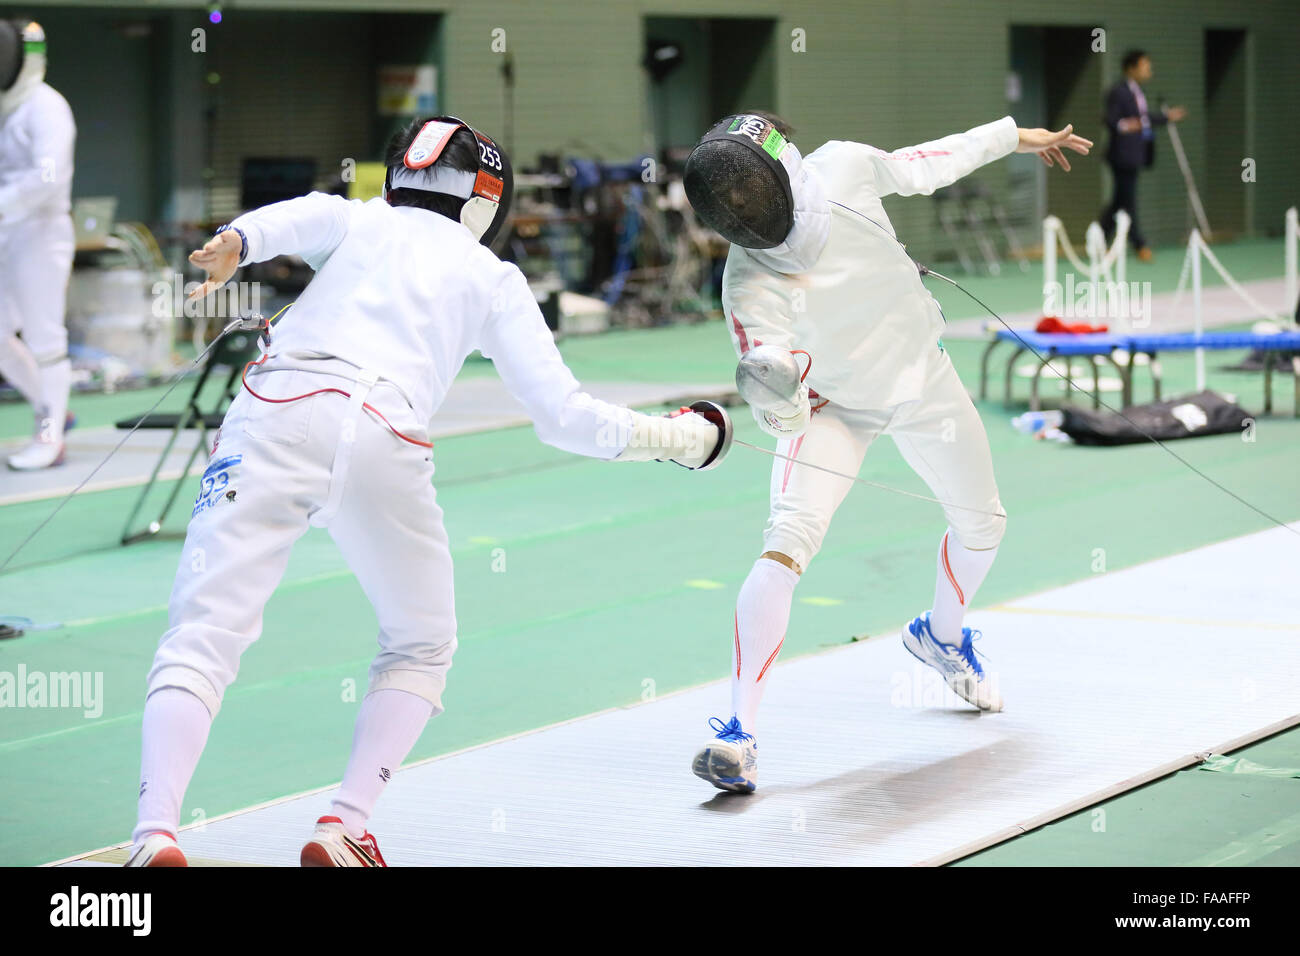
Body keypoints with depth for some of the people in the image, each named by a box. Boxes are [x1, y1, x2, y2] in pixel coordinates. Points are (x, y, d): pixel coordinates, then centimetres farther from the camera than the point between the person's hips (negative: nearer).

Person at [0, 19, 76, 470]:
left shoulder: (45, 109, -16)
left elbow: (49, 179, -30)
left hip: (40, 235, -9)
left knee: (43, 341, -5)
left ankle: (49, 439, 1)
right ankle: (50, 410, 25)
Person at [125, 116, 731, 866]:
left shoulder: (358, 220, 29)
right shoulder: (494, 279, 26)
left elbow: (305, 216, 2)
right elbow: (564, 417, 17)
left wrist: (238, 242, -18)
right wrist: (674, 439, 31)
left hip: (275, 415, 0)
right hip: (381, 442, 0)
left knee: (203, 641, -3)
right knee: (422, 650, 24)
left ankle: (156, 836, -27)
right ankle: (346, 830, 7)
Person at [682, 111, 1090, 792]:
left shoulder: (840, 169, -28)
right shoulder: (750, 286, -35)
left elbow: (914, 168, -4)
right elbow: (782, 417, -38)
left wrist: (1016, 137, 8)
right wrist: (774, 390, -62)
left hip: (920, 379, 4)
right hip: (832, 404, -4)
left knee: (982, 525, 20)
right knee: (786, 546, -26)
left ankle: (941, 637, 52)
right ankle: (738, 733, -21)